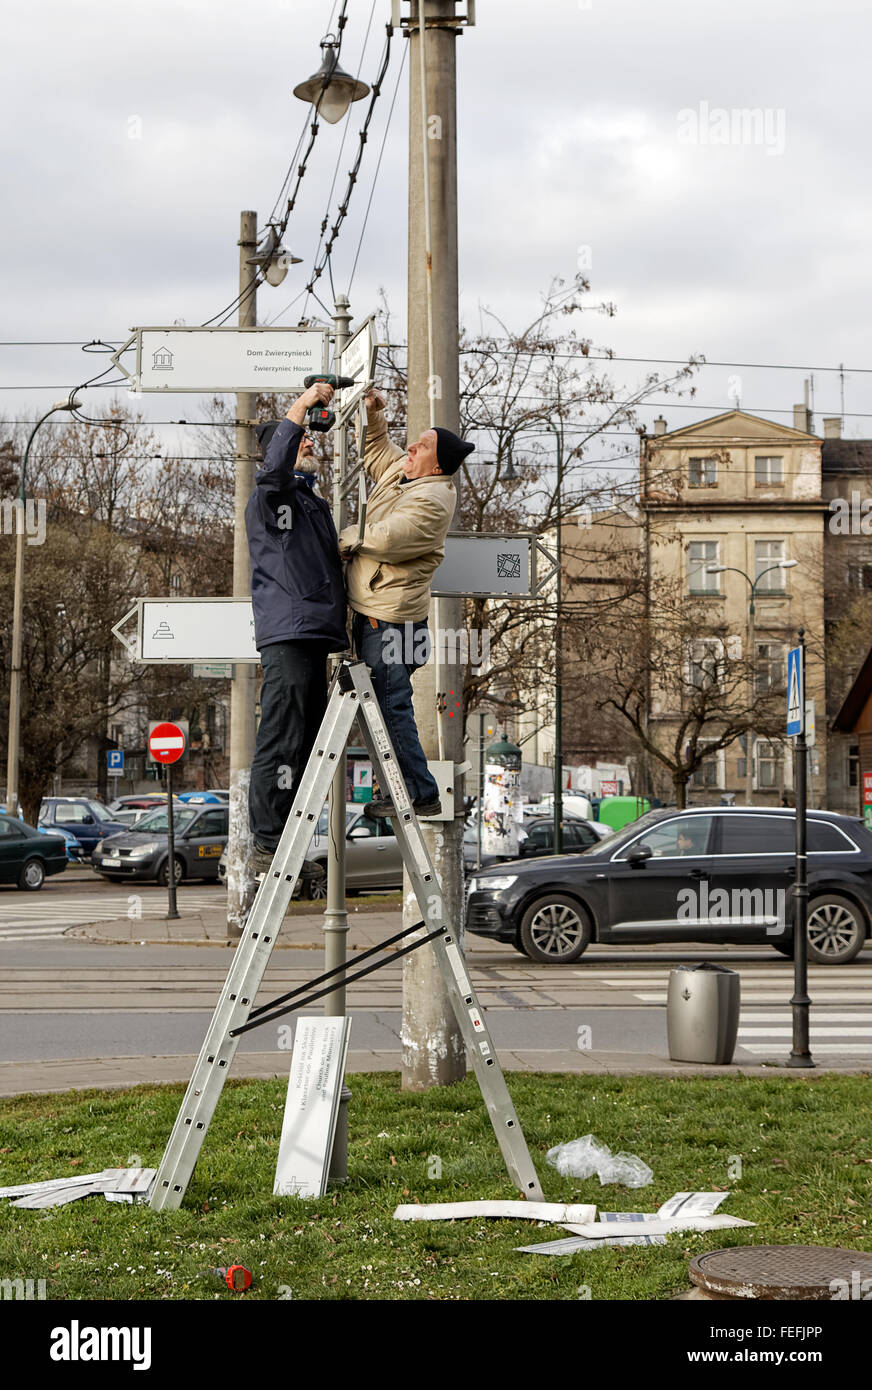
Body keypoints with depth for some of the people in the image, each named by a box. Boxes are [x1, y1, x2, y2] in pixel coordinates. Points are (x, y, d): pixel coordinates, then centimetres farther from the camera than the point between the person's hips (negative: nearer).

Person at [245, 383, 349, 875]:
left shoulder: (316, 503, 27)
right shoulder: (271, 497, -1)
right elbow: (275, 465, -24)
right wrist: (301, 405, -28)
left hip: (316, 632, 10)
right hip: (286, 634, -10)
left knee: (307, 742, 10)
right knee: (282, 741, -12)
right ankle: (267, 847, -12)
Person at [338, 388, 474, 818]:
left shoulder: (431, 501, -20)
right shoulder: (402, 471, 10)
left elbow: (380, 540, -26)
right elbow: (377, 450, 31)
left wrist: (344, 538, -7)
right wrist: (373, 415, 13)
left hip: (389, 617, -10)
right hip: (372, 609, 10)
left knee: (391, 705, -8)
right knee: (386, 702, 14)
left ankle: (420, 794, -1)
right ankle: (403, 787, 21)